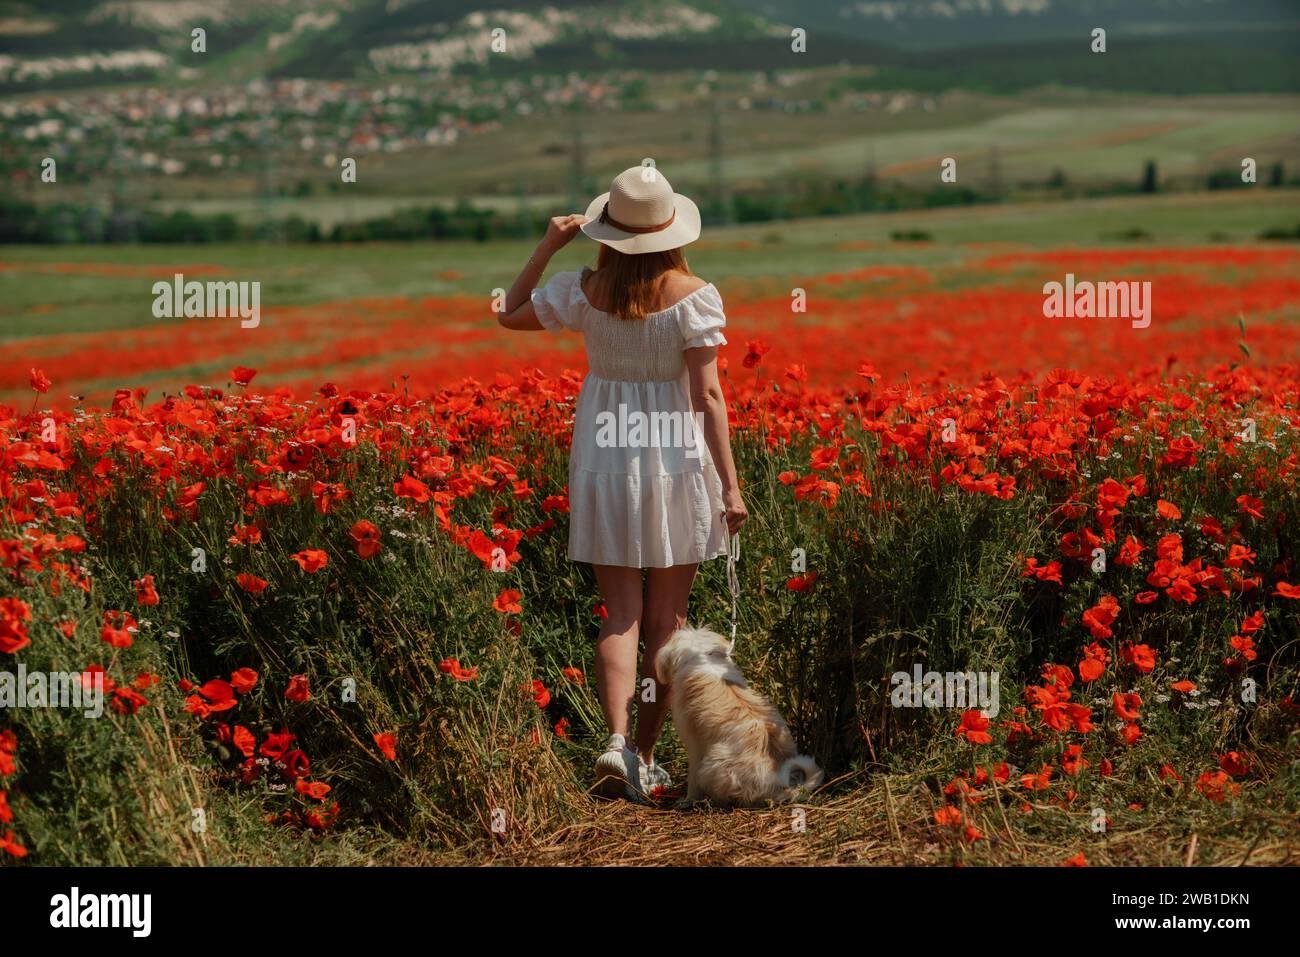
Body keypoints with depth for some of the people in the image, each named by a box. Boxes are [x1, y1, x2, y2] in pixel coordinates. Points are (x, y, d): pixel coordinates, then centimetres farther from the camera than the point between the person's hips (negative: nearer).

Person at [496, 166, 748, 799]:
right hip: (676, 460, -2)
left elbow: (509, 315, 11)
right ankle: (645, 757, 12)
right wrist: (730, 484, -9)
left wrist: (547, 247, 9)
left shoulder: (585, 291, -5)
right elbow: (707, 395, -12)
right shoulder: (692, 295, -11)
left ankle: (616, 742, -15)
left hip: (604, 460, 2)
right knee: (665, 617, 9)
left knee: (620, 615, 4)